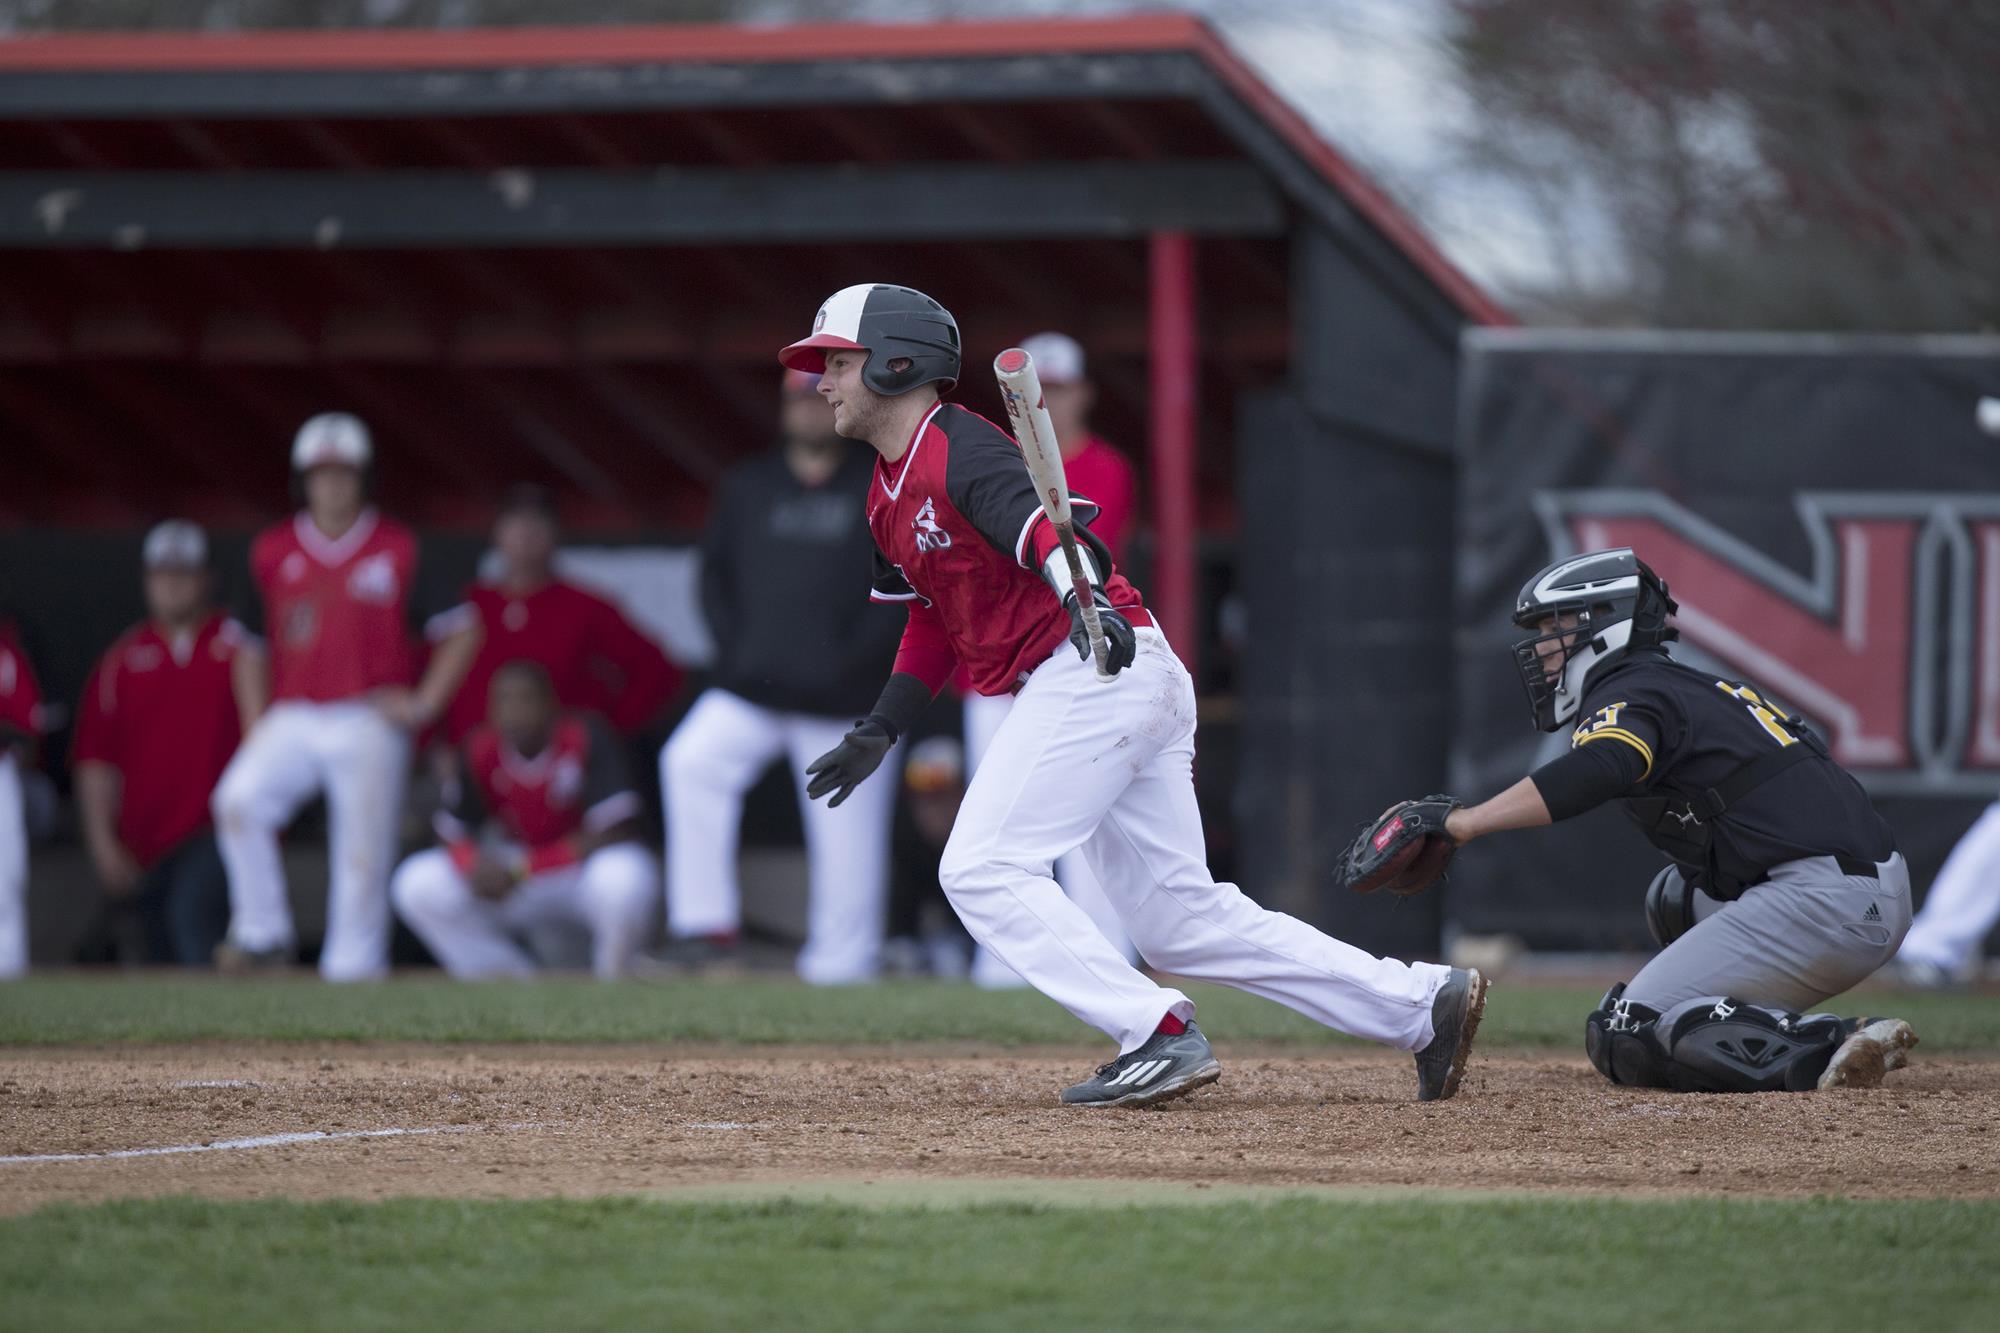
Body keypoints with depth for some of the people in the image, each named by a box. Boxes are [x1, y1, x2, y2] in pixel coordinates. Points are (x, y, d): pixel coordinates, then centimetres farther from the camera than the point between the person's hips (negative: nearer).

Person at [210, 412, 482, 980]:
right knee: (238, 800, -21)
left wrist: (427, 703, -4)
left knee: (363, 853, -3)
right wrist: (259, 722, 7)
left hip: (370, 724, -2)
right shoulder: (272, 551, 7)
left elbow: (463, 629, 4)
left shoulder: (400, 549, 0)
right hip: (293, 718, 2)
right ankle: (263, 934, -12)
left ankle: (354, 966, 7)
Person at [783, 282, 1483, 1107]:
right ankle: (1424, 1003, 7)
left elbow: (1038, 520, -30)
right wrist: (881, 730, 25)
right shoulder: (891, 494, 19)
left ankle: (1159, 1038, -17)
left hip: (1097, 669, -10)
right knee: (1180, 918, 7)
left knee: (983, 869, -13)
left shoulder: (959, 451, -11)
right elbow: (934, 618, 31)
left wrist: (1083, 594, -49)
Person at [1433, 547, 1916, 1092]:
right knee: (1675, 896, 34)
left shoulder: (1627, 696, -4)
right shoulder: (1697, 687, 26)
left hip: (1821, 903, -10)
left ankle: (1830, 1051, -23)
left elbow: (1598, 772, -26)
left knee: (1625, 1037, -8)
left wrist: (1467, 822, -30)